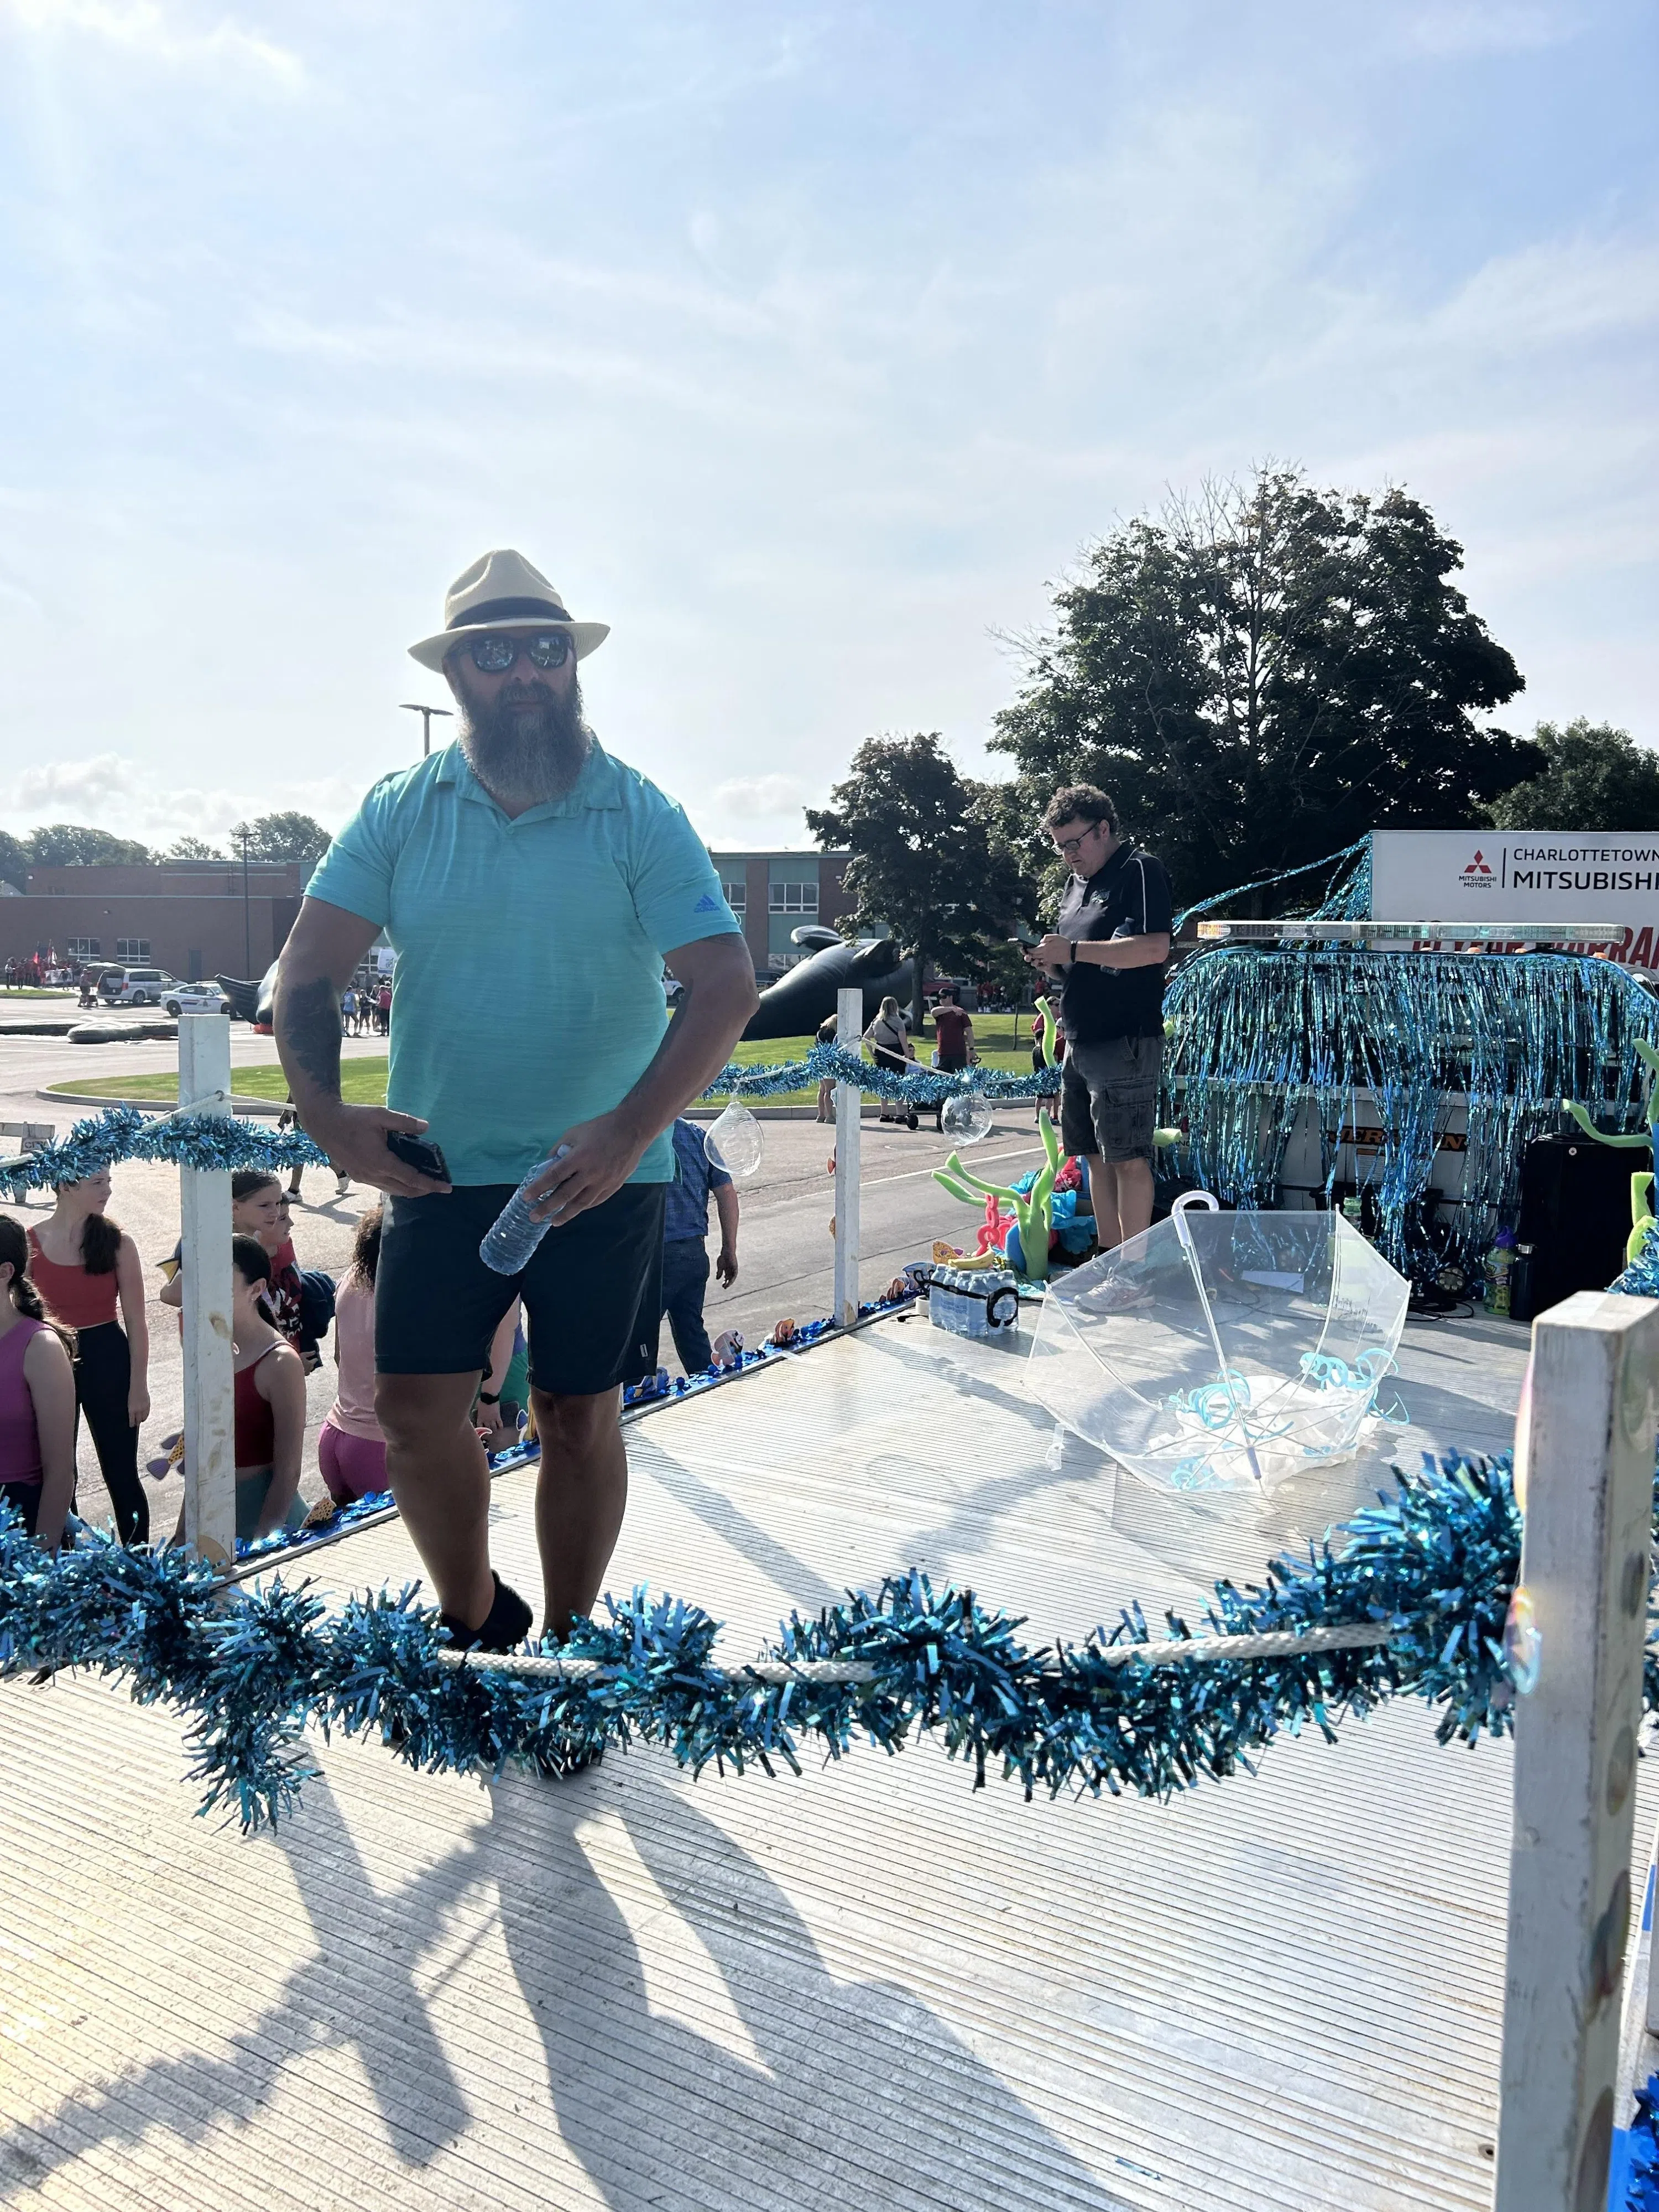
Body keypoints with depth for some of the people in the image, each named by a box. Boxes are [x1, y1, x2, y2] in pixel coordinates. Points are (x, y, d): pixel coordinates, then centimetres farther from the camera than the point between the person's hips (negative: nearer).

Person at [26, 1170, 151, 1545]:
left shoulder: (117, 1242, -7)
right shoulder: (30, 1243, -5)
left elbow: (135, 1320, -3)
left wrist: (139, 1385, -4)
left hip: (107, 1359, -1)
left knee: (120, 1473, 6)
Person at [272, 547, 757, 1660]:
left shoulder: (640, 816, -5)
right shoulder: (399, 813, 3)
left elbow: (727, 984, -14)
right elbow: (308, 972, 2)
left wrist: (629, 1131, -24)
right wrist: (324, 1111, -15)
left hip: (602, 1176, -2)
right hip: (440, 1171, 2)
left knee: (580, 1415, 7)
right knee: (415, 1414, 1)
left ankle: (566, 1641, 29)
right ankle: (473, 1619, 28)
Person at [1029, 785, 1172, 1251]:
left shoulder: (1139, 871, -8)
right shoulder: (1075, 883, 19)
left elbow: (1155, 948, -22)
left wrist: (1073, 951, -20)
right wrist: (1050, 962, 2)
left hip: (1124, 1042, -9)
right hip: (1079, 1042, 9)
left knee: (1127, 1158, -7)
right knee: (1096, 1156, 11)